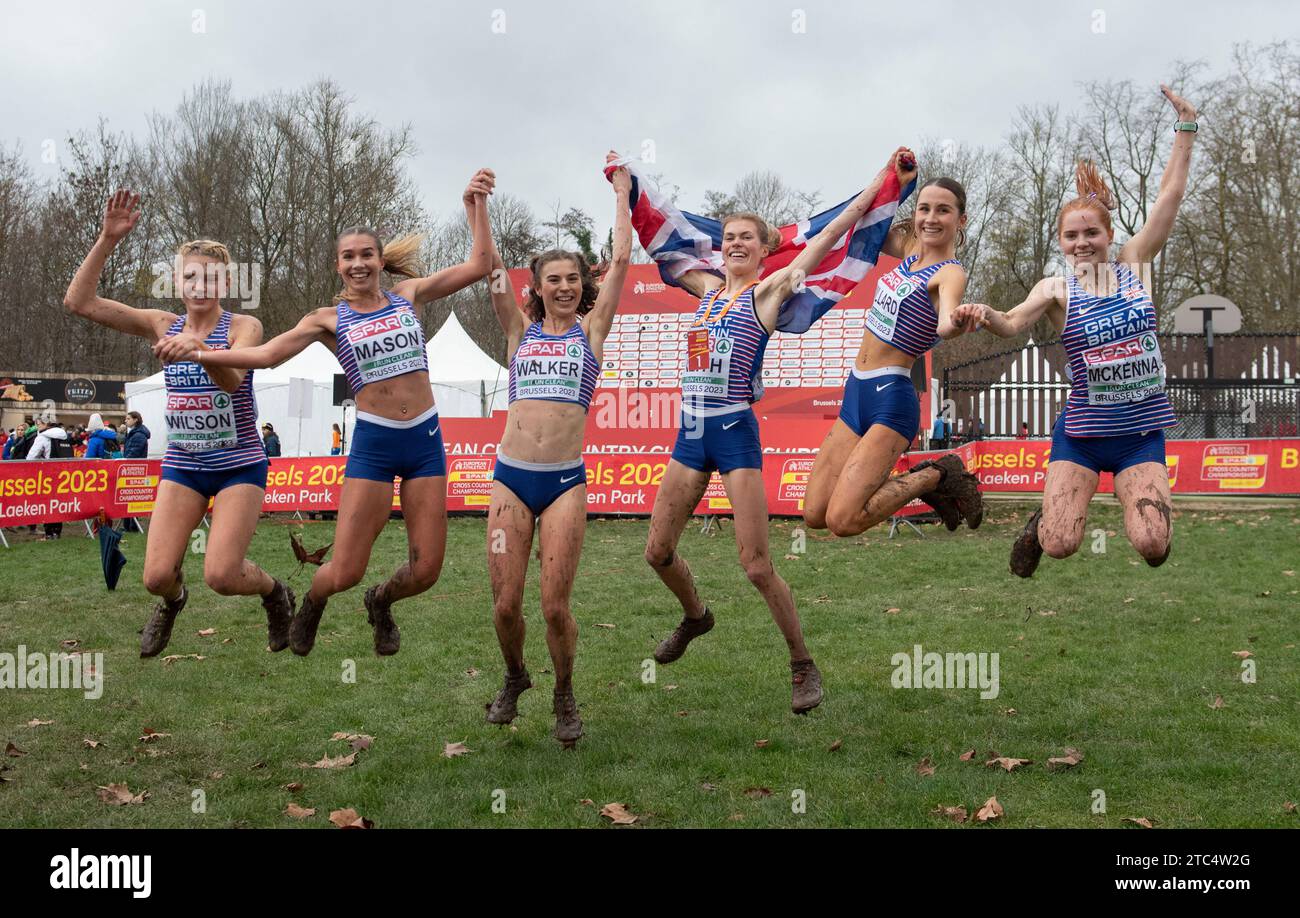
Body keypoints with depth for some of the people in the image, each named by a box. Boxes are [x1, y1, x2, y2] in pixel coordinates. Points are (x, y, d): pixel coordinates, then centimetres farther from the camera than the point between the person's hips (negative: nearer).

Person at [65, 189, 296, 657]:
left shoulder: (243, 326, -9)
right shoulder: (162, 325, 1)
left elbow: (232, 378, -30)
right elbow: (79, 301, -6)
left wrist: (199, 349, -50)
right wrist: (107, 239, -15)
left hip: (239, 465, -3)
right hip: (182, 465, 4)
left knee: (221, 576, -16)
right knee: (157, 576, -7)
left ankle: (274, 592, 19)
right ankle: (173, 600, 32)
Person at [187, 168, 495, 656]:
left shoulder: (408, 294, 7)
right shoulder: (330, 319, 3)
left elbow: (479, 265, 4)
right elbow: (266, 354, -4)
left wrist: (476, 204, -2)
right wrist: (196, 354, -11)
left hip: (426, 438, 2)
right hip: (373, 444, -2)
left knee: (425, 570, 2)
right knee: (344, 572, -6)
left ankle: (381, 601, 37)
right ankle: (311, 604, 32)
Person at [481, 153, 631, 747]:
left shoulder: (591, 328, 9)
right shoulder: (520, 329, 14)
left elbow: (621, 261, 5)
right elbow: (491, 266, 7)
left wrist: (621, 195, 11)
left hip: (565, 480, -2)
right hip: (511, 477, 2)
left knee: (554, 605, -5)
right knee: (505, 603, 1)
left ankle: (565, 697, 20)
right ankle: (514, 678, 31)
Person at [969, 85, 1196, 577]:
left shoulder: (1133, 266, 2)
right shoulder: (1057, 289, -4)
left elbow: (1170, 195, -1)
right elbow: (1012, 324, -21)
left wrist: (1185, 127, -1)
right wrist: (986, 315, -43)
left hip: (1141, 433, 1)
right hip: (1081, 433, -1)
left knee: (1151, 544, -15)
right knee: (1061, 544, -13)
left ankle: (1153, 511, 23)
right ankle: (1041, 524, 24)